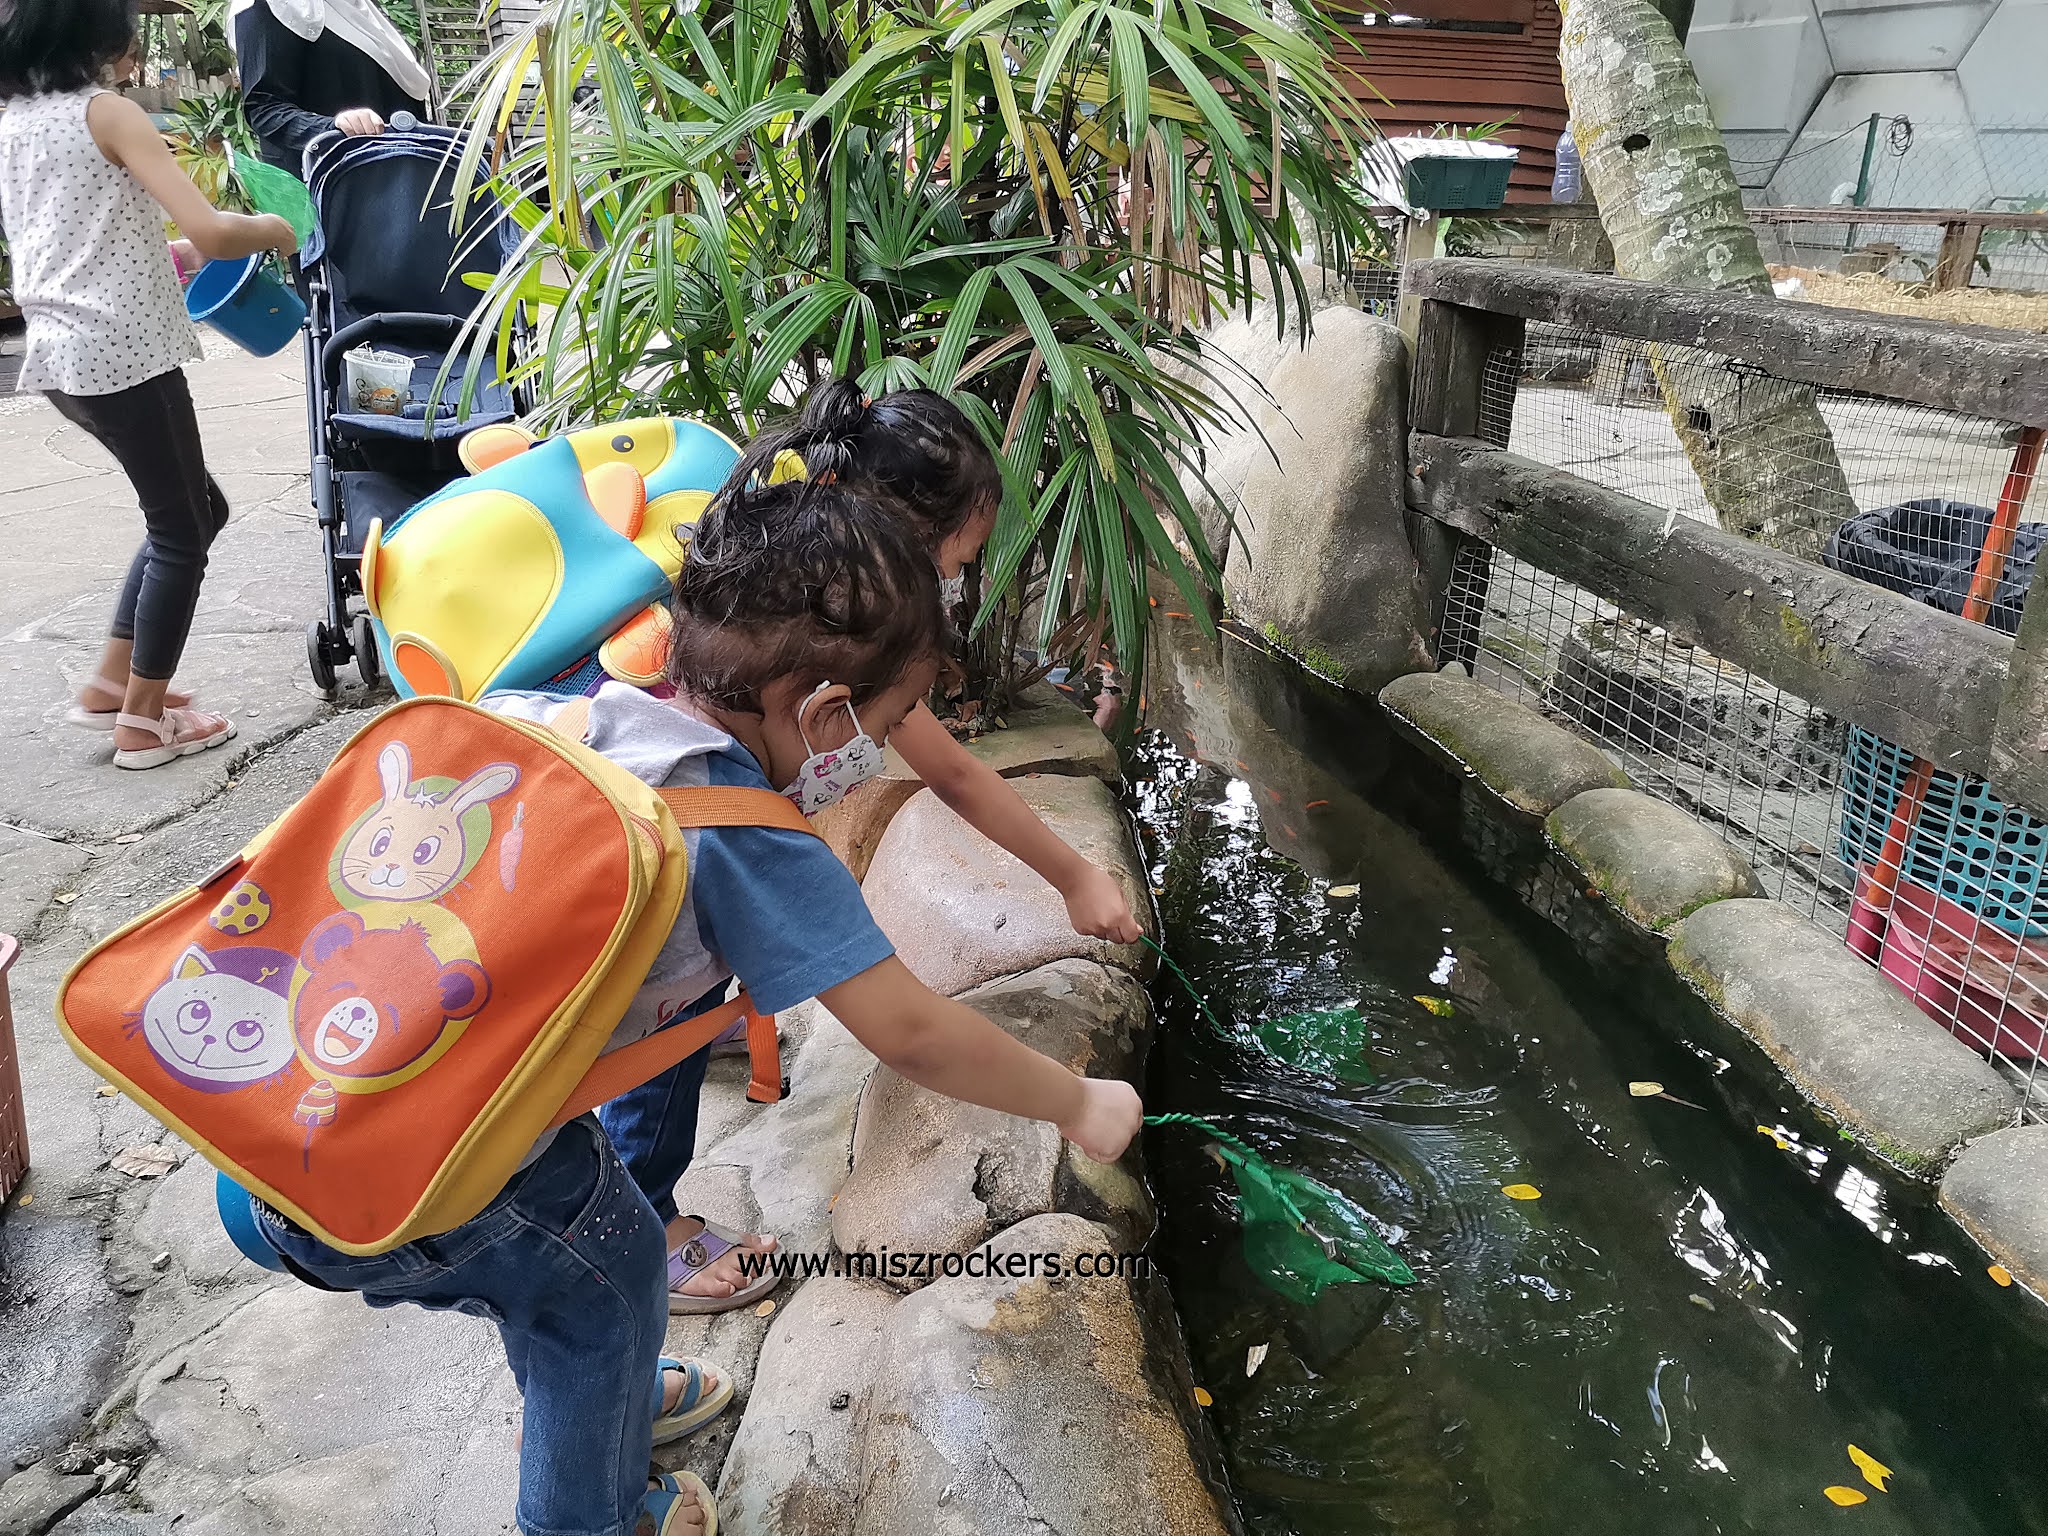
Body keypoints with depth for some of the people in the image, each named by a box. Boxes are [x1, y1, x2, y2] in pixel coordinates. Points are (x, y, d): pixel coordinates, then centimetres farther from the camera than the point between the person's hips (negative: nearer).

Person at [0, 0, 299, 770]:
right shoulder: (108, 113, -11)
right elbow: (211, 233, -20)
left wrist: (162, 255, 31)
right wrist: (274, 229, -1)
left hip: (63, 356, 8)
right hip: (123, 354, -8)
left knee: (193, 510, 20)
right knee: (179, 532, 5)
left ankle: (112, 683, 23)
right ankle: (143, 724, 11)